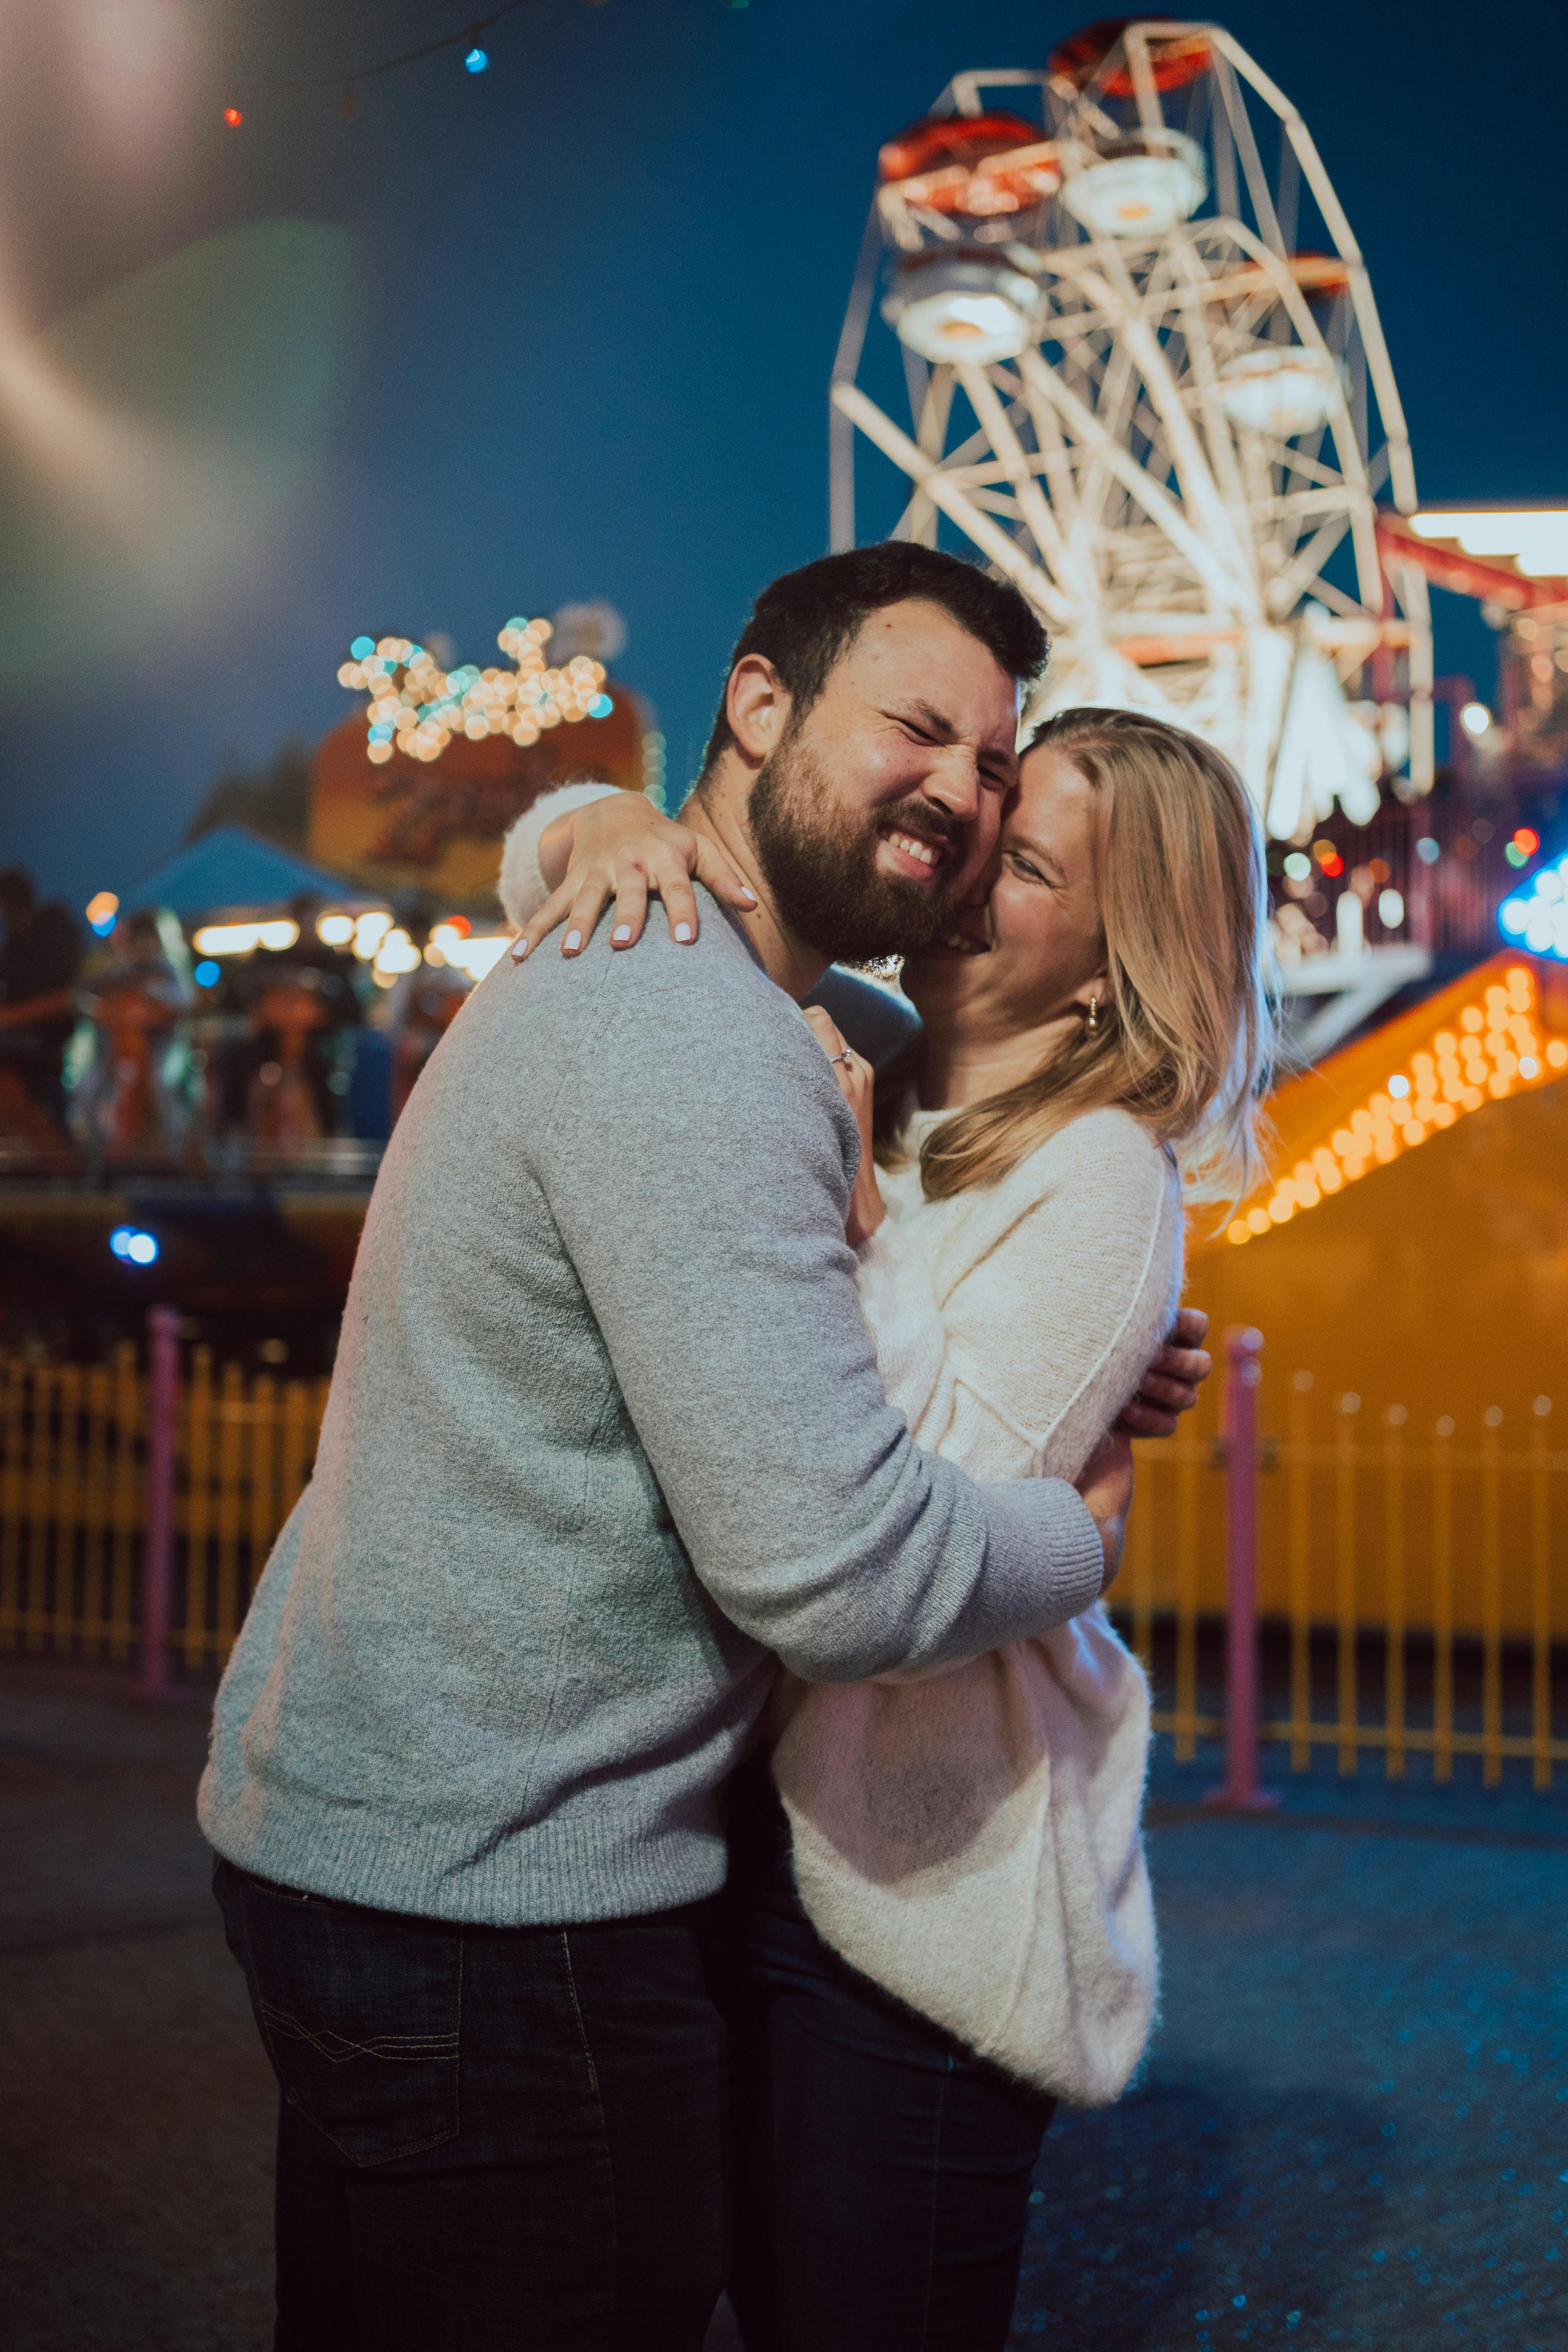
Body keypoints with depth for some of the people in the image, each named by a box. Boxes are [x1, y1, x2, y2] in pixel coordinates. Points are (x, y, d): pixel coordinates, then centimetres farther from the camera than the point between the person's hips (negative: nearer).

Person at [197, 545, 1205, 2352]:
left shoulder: (610, 973, 12)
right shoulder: (697, 1046, -23)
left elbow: (731, 1354, 22)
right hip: (490, 1903, -10)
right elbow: (840, 1576, -28)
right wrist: (1087, 1529, -7)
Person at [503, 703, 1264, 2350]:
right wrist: (601, 827, -10)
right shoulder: (840, 1061, 5)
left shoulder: (1102, 1181, -13)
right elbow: (544, 875, 13)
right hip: (746, 1820, 6)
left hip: (911, 1880, -6)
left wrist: (850, 1212, -24)